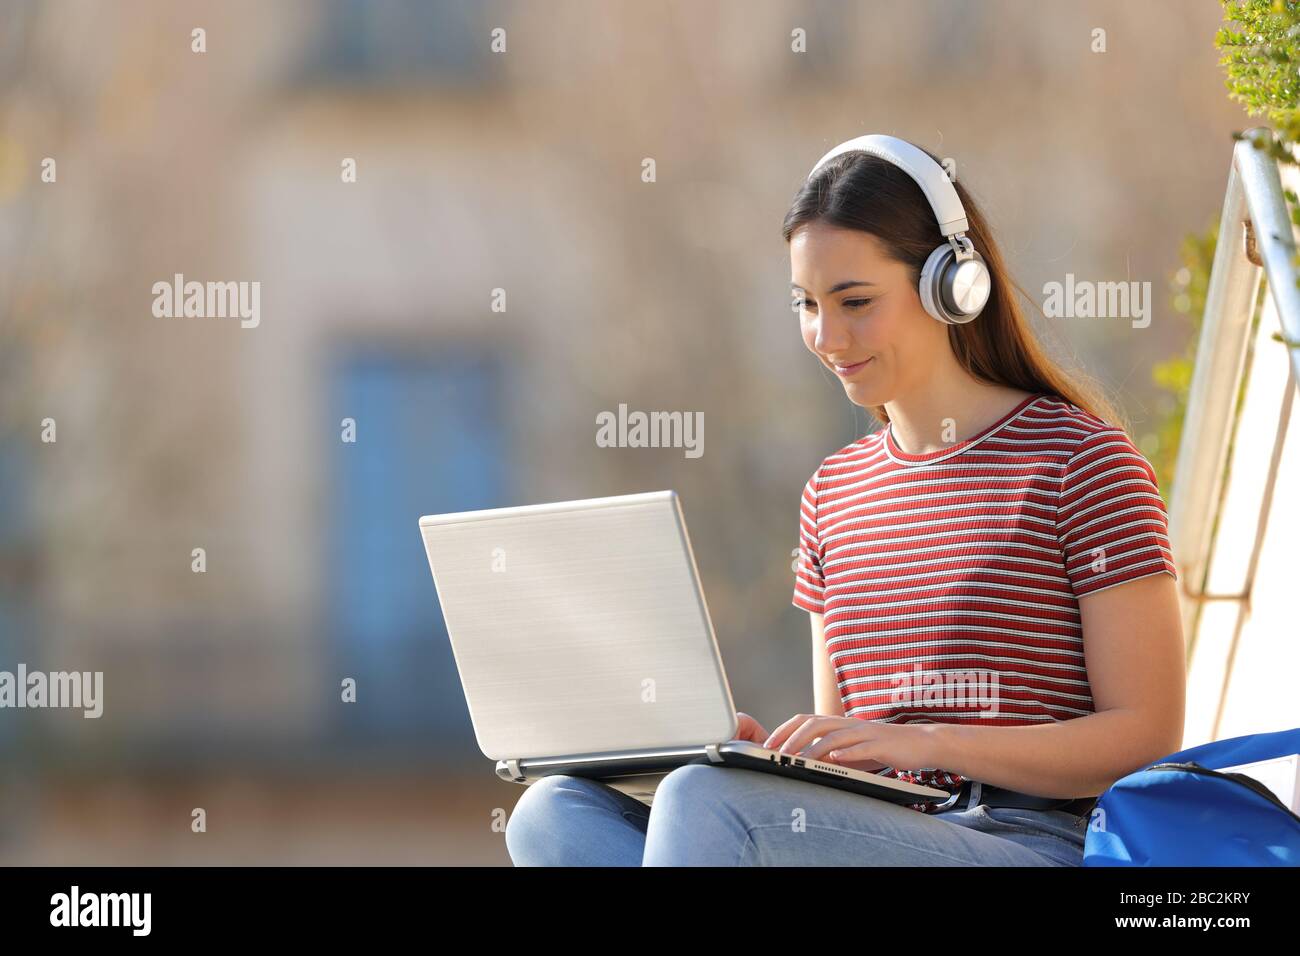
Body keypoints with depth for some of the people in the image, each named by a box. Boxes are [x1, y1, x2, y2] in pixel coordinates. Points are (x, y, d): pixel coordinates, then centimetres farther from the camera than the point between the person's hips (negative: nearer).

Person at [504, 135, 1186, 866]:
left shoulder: (1079, 460, -1)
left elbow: (1148, 736, -6)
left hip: (1035, 843, -7)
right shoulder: (835, 492, 21)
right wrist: (760, 752, -1)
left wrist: (929, 743, -17)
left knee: (706, 804, -30)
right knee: (553, 814, -15)